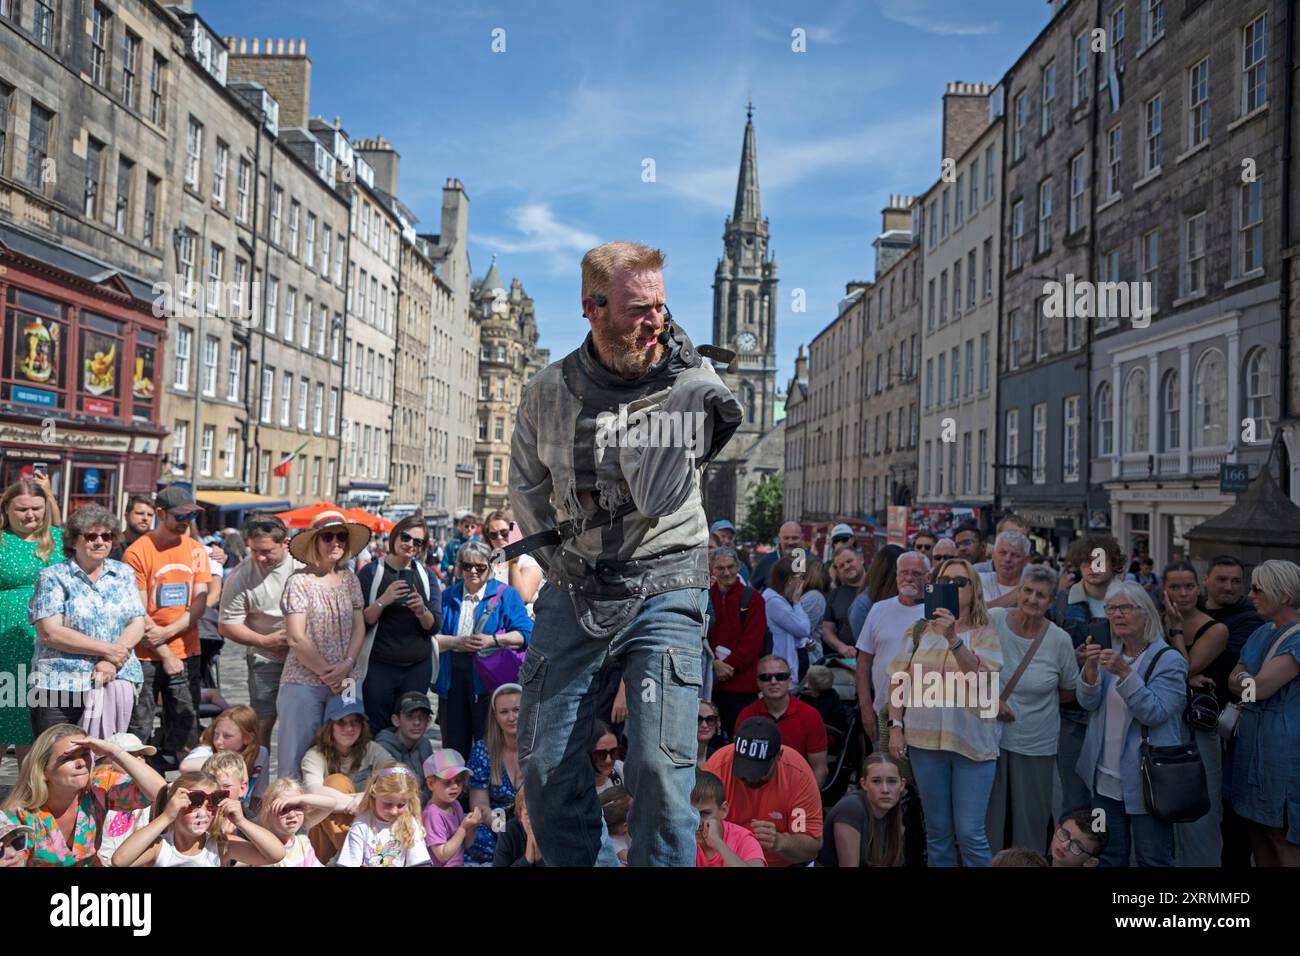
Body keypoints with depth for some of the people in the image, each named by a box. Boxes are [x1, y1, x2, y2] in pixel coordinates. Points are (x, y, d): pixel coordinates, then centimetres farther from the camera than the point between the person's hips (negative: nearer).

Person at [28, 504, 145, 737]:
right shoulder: (52, 578, 0)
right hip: (61, 686, -3)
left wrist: (112, 662, -12)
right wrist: (107, 650, -13)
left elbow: (137, 624, 5)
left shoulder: (124, 574, 11)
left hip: (117, 681, 3)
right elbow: (51, 632, -10)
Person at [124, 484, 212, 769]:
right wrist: (166, 654, -9)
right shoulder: (138, 551, -6)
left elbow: (200, 603, 3)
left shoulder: (197, 550, 7)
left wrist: (168, 632, -12)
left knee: (185, 728, 7)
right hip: (146, 656, -4)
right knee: (138, 729, 1)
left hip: (187, 652, 4)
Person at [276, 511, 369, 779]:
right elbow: (296, 639, -10)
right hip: (304, 682, -4)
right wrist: (327, 674, -10)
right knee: (298, 755, -1)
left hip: (344, 682, 4)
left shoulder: (350, 580, 9)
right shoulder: (299, 581, -5)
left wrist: (346, 665, -7)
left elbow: (359, 627, 8)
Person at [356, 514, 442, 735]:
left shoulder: (426, 576, 9)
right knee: (375, 732, -1)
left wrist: (421, 611, -17)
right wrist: (383, 601, -21)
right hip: (379, 666, -3)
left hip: (418, 667, 3)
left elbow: (435, 626, 3)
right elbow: (360, 622, -5)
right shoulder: (371, 572, 1)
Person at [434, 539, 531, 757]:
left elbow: (525, 634, -4)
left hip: (489, 678, -3)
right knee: (453, 745, 7)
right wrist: (456, 642, -12)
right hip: (452, 678, 3)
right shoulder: (448, 596, 16)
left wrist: (493, 640, -17)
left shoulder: (505, 594, 7)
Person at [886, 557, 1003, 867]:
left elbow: (982, 679, -17)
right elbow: (898, 681, 8)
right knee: (937, 832, 12)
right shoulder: (919, 631, 7)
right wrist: (896, 726, 0)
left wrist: (954, 639, -27)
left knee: (970, 834, -2)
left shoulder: (985, 634, -1)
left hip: (972, 744, -3)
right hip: (924, 741, 3)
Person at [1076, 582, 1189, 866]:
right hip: (1105, 779, 6)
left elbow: (1154, 713, -20)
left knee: (1153, 859, 5)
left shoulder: (1169, 661, -10)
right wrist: (1091, 668, -20)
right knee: (1109, 858, 16)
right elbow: (1088, 702, -2)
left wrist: (1125, 673, -29)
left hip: (1145, 781, -5)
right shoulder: (1110, 654, 7)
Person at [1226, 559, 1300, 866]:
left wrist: (1243, 679, 0)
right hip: (1252, 742, 8)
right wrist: (1253, 681, -10)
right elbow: (1233, 683, 10)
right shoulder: (1262, 634, 12)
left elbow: (1259, 688, -20)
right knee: (1258, 832, 14)